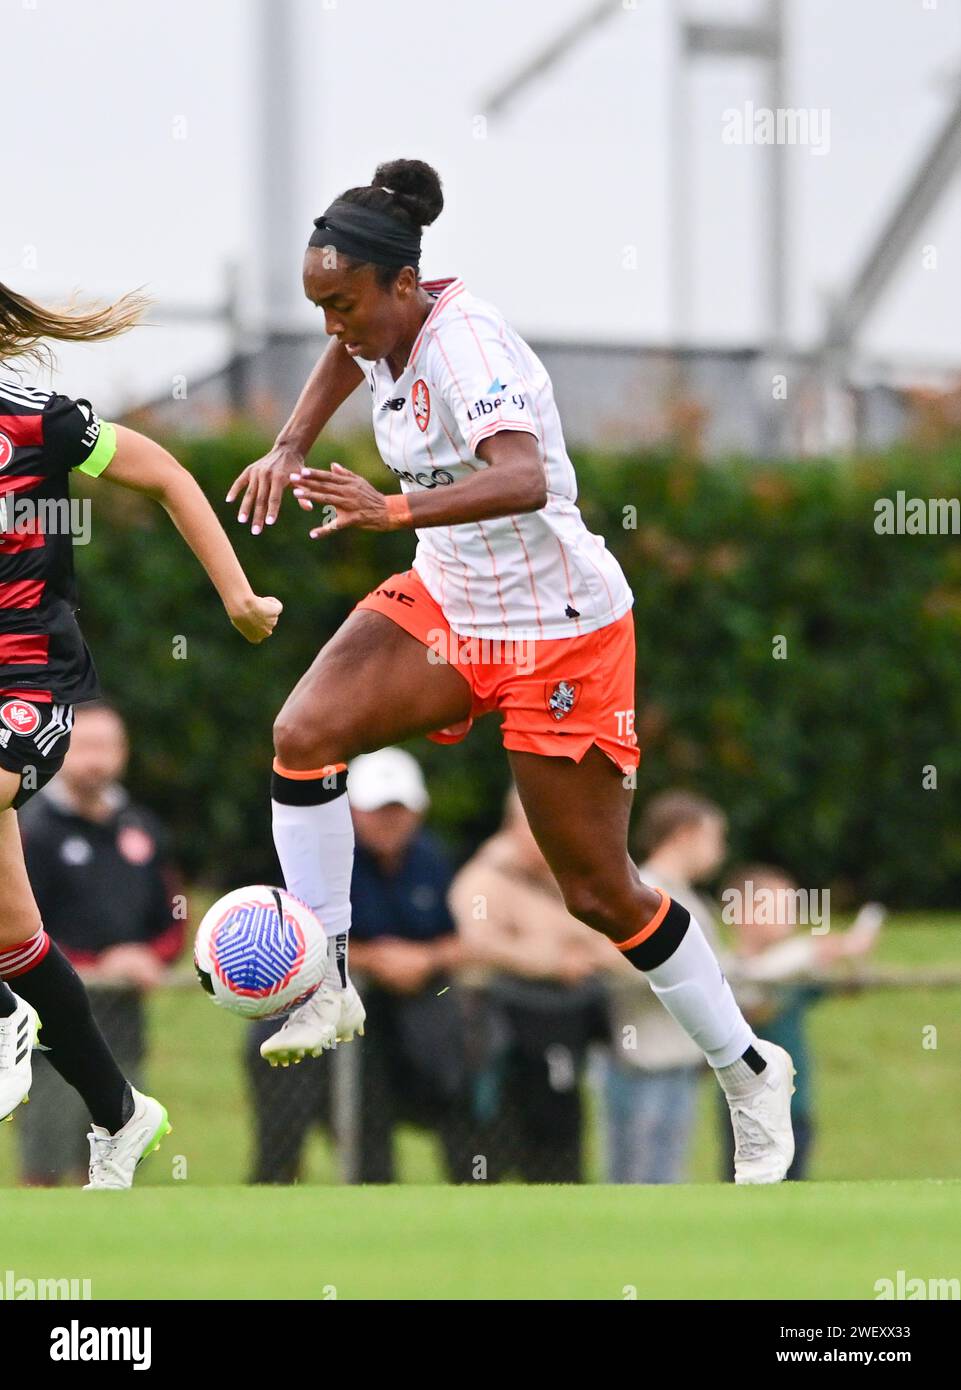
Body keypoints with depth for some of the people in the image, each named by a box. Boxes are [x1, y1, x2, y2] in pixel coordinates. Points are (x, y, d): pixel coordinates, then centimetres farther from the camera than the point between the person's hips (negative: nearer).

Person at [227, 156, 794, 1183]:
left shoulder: (468, 346, -28)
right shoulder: (385, 328, -3)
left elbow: (523, 482, -46)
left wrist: (395, 511, -58)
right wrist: (289, 450, 11)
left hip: (559, 631, -7)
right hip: (448, 601, 7)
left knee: (599, 894, 1)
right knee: (304, 733, -19)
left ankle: (750, 1075, 20)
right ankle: (327, 988, -8)